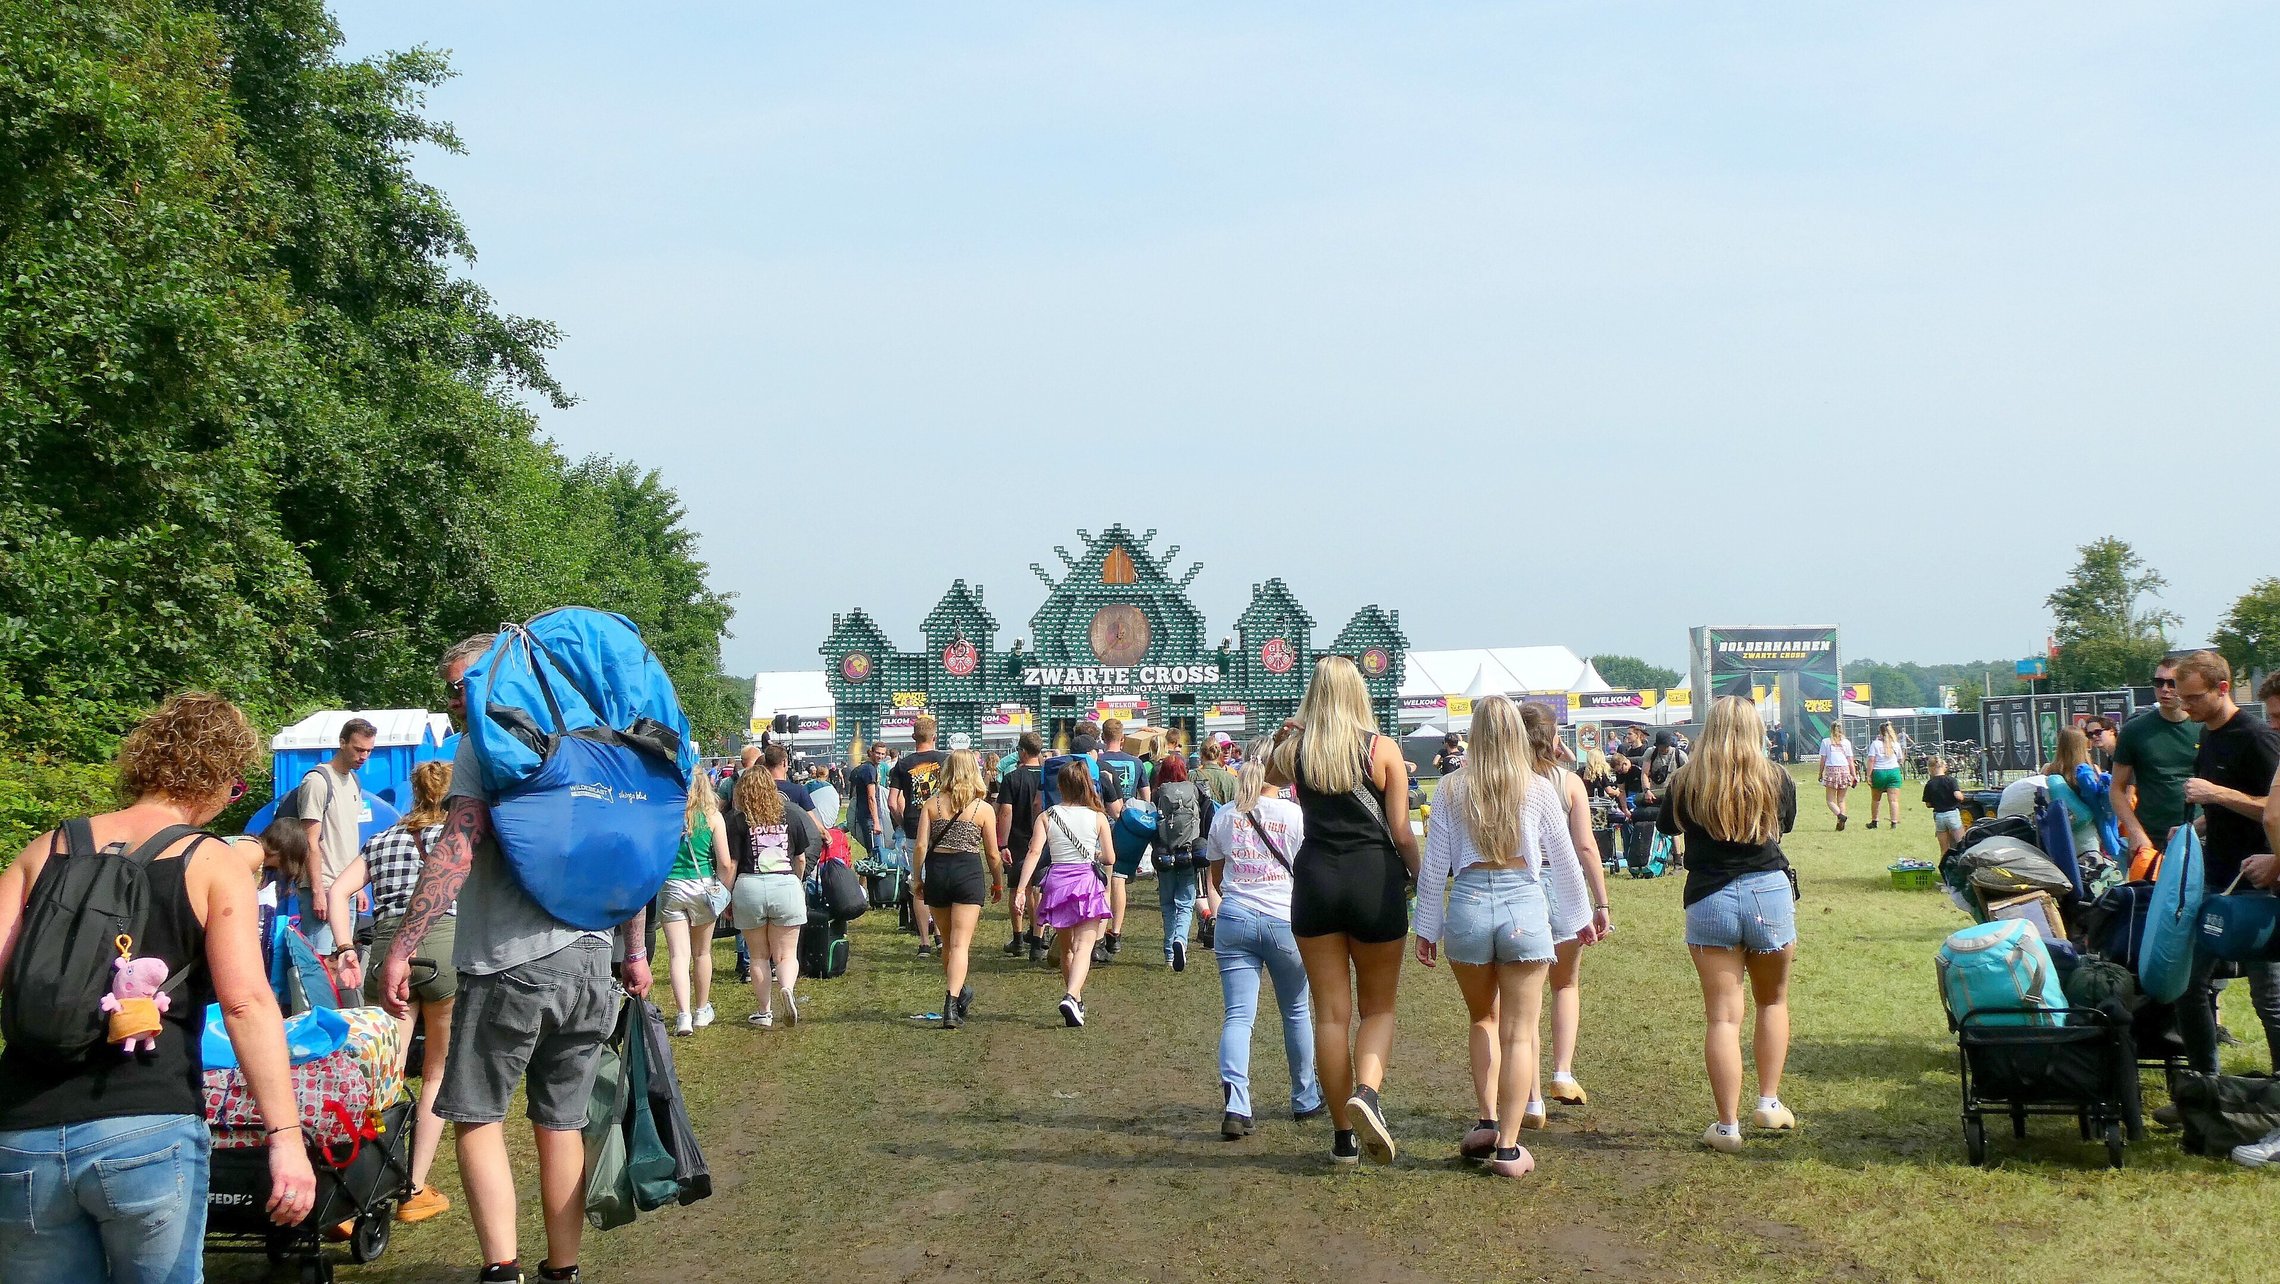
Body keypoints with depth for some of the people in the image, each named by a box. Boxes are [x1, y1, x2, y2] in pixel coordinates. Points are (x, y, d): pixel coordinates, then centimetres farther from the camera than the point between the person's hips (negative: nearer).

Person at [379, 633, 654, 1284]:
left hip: (509, 962, -6)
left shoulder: (484, 744, -5)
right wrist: (635, 951, 23)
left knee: (477, 1116, 3)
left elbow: (456, 853, -15)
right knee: (561, 1123, 13)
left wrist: (401, 949, -15)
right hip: (589, 959, 6)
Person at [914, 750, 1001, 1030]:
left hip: (936, 870, 2)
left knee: (948, 941, 19)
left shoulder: (932, 804, 3)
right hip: (968, 872, -2)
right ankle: (951, 1004, -17)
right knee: (960, 943, -4)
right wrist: (998, 882, 18)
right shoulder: (984, 809, 0)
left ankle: (958, 993, 35)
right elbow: (992, 853, 4)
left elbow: (921, 845, -3)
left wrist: (917, 878, 7)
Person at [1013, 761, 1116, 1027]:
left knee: (1066, 947, 20)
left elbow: (1035, 852, -10)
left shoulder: (1046, 817, 1)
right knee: (1084, 946, -7)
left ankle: (1075, 999, 32)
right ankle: (1071, 997, -30)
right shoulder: (1098, 817, -1)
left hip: (1056, 882, 2)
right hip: (1088, 881, -2)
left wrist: (1021, 888, -12)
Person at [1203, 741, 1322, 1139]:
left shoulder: (1224, 816, 7)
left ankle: (1235, 1105, -23)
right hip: (1284, 921, -2)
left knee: (1238, 1015, -3)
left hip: (1234, 920, 2)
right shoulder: (1294, 815, -3)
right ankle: (1306, 1100, 28)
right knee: (1296, 1011, 16)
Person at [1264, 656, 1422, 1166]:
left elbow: (1271, 774, 26)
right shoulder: (1383, 749, -4)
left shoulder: (1294, 749, 2)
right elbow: (1401, 831, -3)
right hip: (1375, 878, -2)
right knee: (1379, 1006, 12)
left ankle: (1343, 1137, 10)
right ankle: (1366, 1091, -16)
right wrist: (1419, 874, 11)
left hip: (1315, 880, 2)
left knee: (1331, 1012, 8)